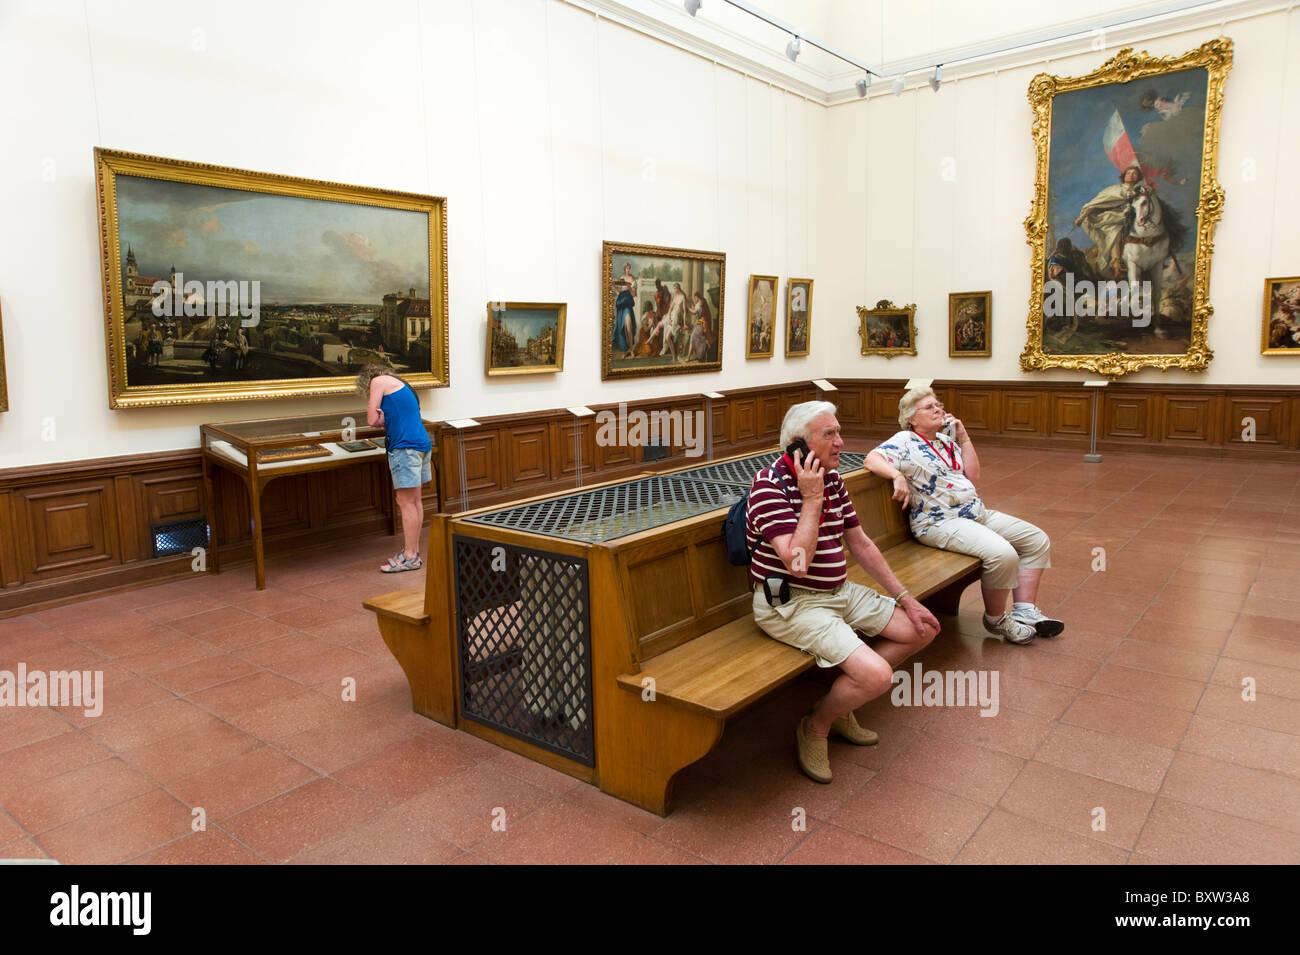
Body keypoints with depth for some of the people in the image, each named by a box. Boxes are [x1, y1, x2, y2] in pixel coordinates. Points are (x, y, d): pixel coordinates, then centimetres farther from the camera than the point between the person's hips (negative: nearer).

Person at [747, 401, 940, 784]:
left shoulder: (831, 478, 6)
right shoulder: (770, 485, -19)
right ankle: (815, 727, 7)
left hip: (839, 592, 9)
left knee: (922, 630, 8)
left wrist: (905, 598, 12)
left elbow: (861, 544, 14)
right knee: (877, 676, -23)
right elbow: (797, 563, -28)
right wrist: (812, 499, -23)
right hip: (790, 604, -9)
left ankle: (842, 701, 16)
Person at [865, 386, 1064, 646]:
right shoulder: (905, 442, -6)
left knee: (1038, 541, 5)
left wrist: (963, 437, 7)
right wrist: (898, 476, -37)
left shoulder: (946, 440, 17)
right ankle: (996, 619, -7)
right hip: (941, 523, -10)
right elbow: (873, 458, -20)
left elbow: (973, 475, 13)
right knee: (1002, 554, -30)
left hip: (978, 514, 10)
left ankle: (1025, 611, 3)